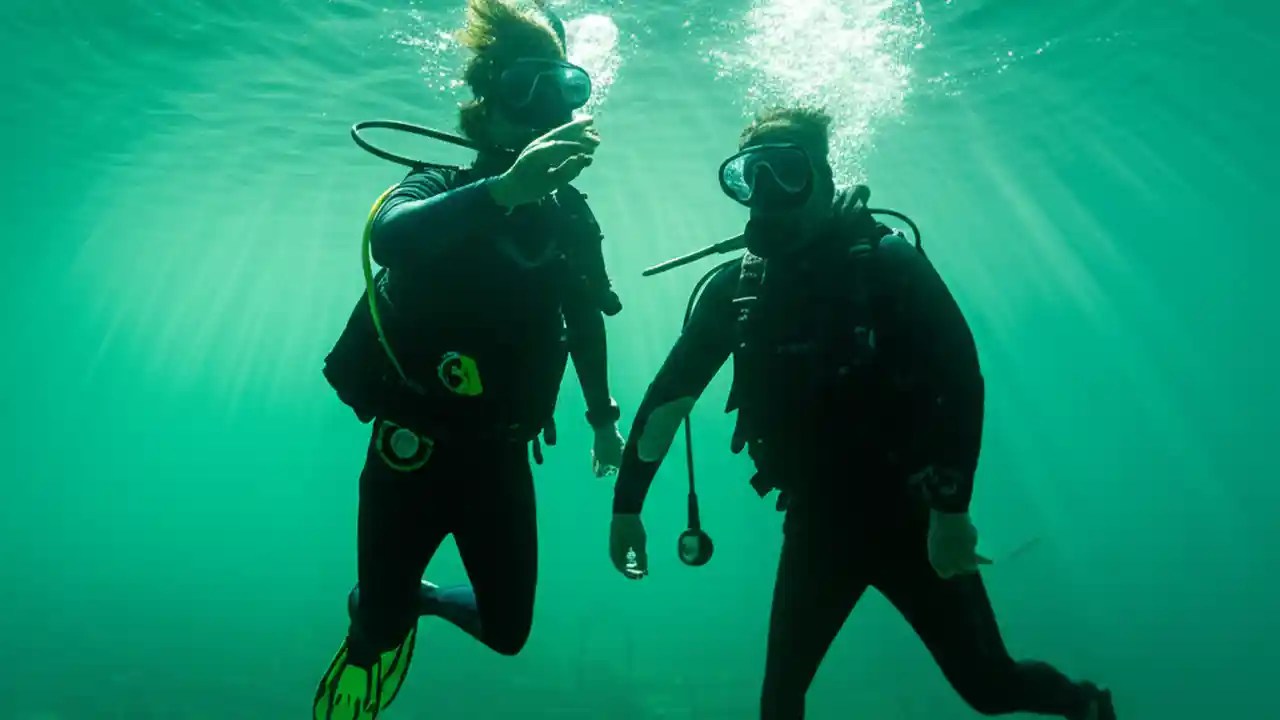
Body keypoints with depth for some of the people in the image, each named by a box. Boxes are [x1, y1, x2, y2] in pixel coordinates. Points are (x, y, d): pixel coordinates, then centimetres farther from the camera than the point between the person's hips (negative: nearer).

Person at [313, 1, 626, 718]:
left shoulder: (572, 218, -1)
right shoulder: (441, 190, -13)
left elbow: (586, 320, 13)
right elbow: (390, 236, -37)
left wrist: (603, 417, 17)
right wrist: (503, 189, -52)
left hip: (500, 458, 4)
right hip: (412, 450, -3)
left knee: (509, 630, 13)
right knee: (380, 628, 10)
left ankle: (419, 598, 43)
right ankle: (377, 610, 48)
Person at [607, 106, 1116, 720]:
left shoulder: (885, 262, -10)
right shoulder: (737, 288, -1)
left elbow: (959, 378, -19)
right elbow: (671, 390, 3)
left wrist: (950, 507, -26)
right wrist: (627, 504, 3)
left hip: (908, 514, -3)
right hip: (816, 526, 4)